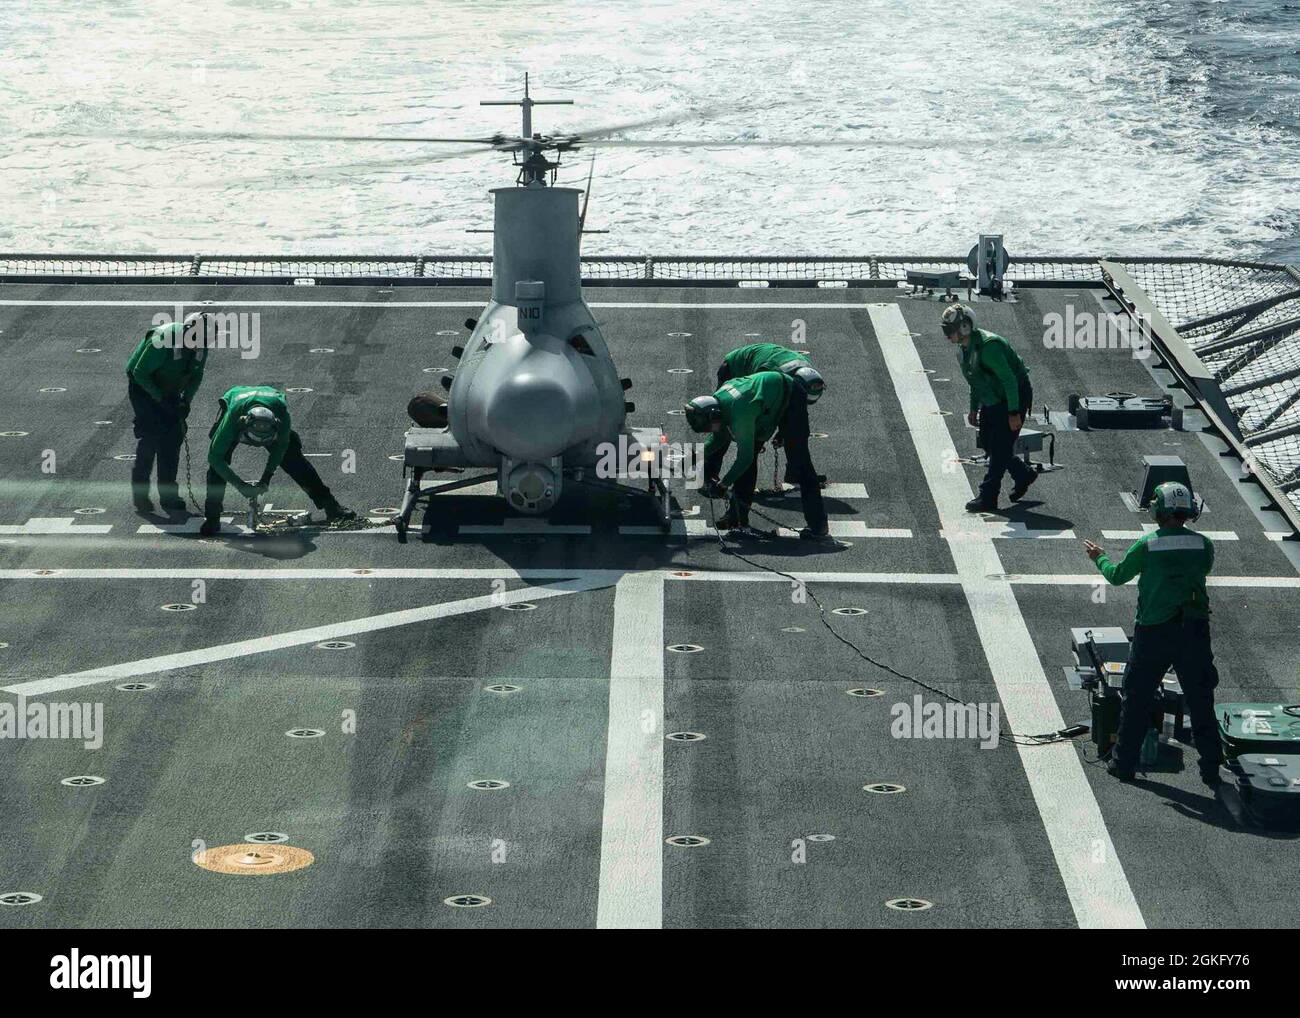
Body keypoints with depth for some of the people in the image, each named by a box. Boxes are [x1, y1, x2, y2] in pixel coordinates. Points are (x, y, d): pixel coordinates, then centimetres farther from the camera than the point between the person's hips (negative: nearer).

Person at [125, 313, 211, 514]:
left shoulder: (200, 345, -11)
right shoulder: (163, 339, -32)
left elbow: (196, 376, 4)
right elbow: (140, 372, -25)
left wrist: (186, 401, -13)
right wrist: (161, 399, -27)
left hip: (169, 390, 6)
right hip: (143, 386, -6)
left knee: (174, 436, -1)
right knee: (150, 437, -14)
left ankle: (168, 495, 5)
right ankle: (140, 494, -3)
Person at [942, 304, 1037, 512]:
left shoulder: (988, 346, -29)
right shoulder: (966, 348, 2)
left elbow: (1010, 379, -27)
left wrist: (1014, 413, -26)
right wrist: (974, 409, 18)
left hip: (1014, 397, -10)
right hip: (993, 400, 10)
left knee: (1000, 447, -8)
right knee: (988, 443, 10)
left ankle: (987, 498, -6)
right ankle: (1024, 475, 29)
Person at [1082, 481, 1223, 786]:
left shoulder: (1147, 546, -11)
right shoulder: (1203, 544, -6)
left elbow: (1117, 575, 4)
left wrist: (1099, 558, 23)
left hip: (1154, 632, -2)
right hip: (1194, 631, 2)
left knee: (1137, 699, 12)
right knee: (1200, 701, 9)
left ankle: (1123, 763, 19)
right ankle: (1211, 768, 11)